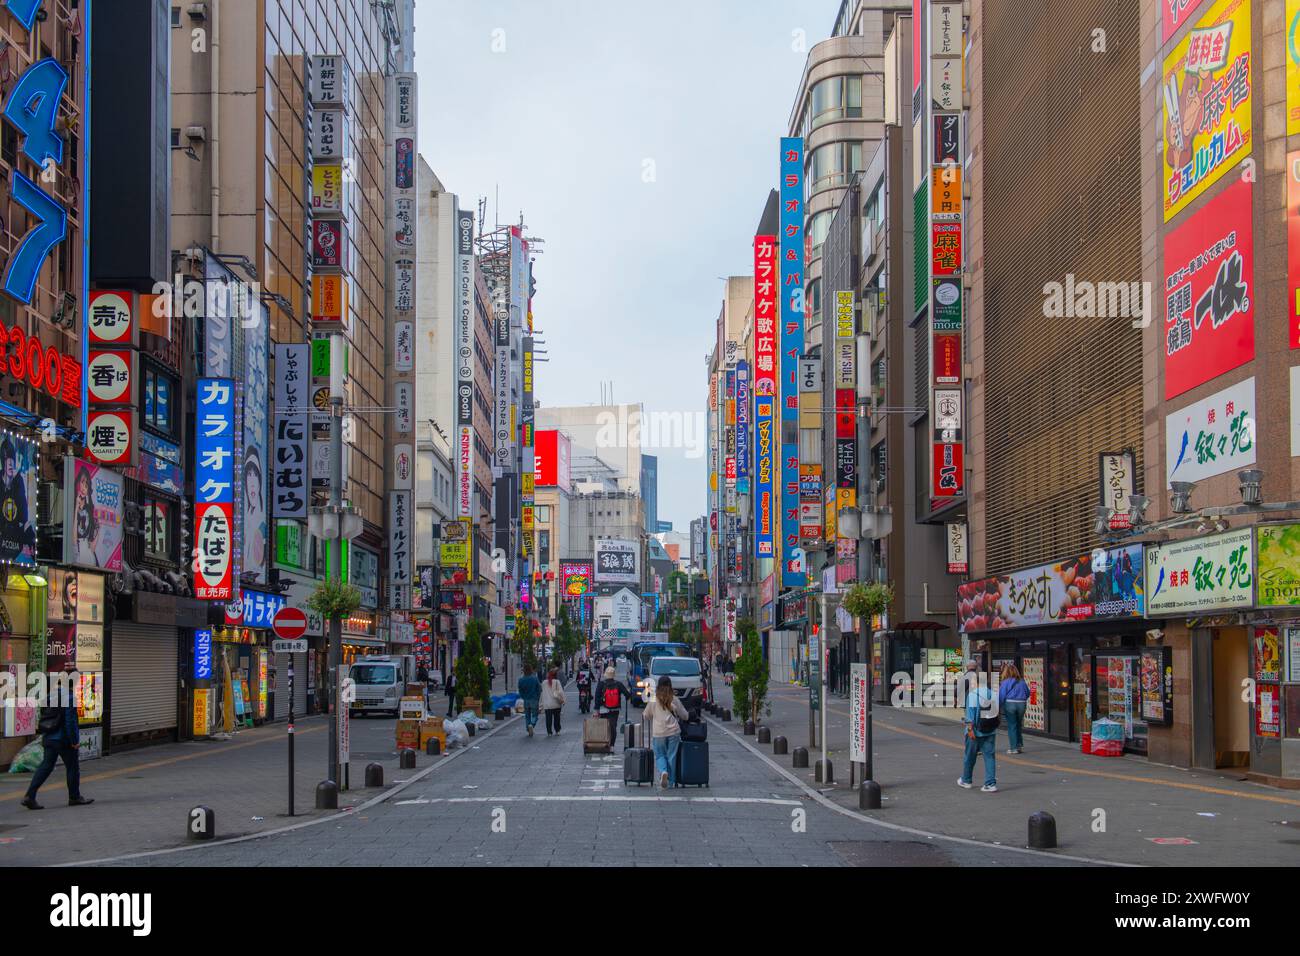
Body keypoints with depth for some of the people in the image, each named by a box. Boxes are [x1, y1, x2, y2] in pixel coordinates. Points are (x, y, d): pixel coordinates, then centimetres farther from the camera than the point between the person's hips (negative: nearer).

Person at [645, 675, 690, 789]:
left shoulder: (653, 701, -1)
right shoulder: (674, 700, 0)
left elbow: (646, 717, 10)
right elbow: (685, 716, 9)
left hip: (658, 733, 0)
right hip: (673, 732, 1)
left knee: (660, 755, 11)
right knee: (671, 756, 9)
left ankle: (663, 771, -17)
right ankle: (671, 782, 11)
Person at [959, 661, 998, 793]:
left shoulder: (973, 694, -12)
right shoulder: (990, 692, 4)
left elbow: (971, 711, -18)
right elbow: (996, 709, 12)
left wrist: (970, 728, -18)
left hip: (976, 731, -4)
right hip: (991, 729, 4)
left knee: (970, 756, 12)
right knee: (990, 755, 3)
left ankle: (966, 780, 28)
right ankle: (991, 783, -5)